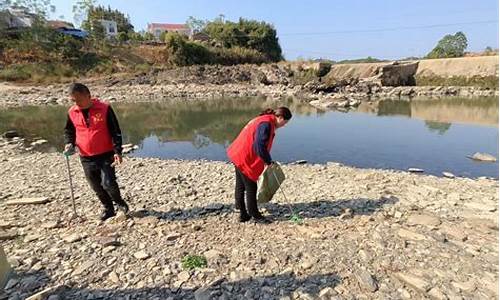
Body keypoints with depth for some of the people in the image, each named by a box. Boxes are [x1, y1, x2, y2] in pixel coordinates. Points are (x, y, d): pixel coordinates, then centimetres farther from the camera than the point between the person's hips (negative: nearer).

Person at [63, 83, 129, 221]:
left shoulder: (104, 108, -10)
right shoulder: (72, 112, 3)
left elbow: (115, 131, -8)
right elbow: (69, 131, 19)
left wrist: (117, 151, -13)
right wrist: (69, 143, 0)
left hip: (106, 155, -4)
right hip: (86, 158, 4)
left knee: (108, 183, -11)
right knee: (97, 187, 10)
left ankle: (119, 202, 18)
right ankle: (108, 209, 30)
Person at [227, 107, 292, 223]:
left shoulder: (265, 120, 12)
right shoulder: (266, 124, -21)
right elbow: (260, 147, -26)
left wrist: (267, 160, 15)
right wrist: (268, 161, -13)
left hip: (238, 155, 11)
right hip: (244, 158, -11)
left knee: (241, 186, 16)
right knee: (251, 187, 2)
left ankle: (243, 214, 28)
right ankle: (255, 215, 16)